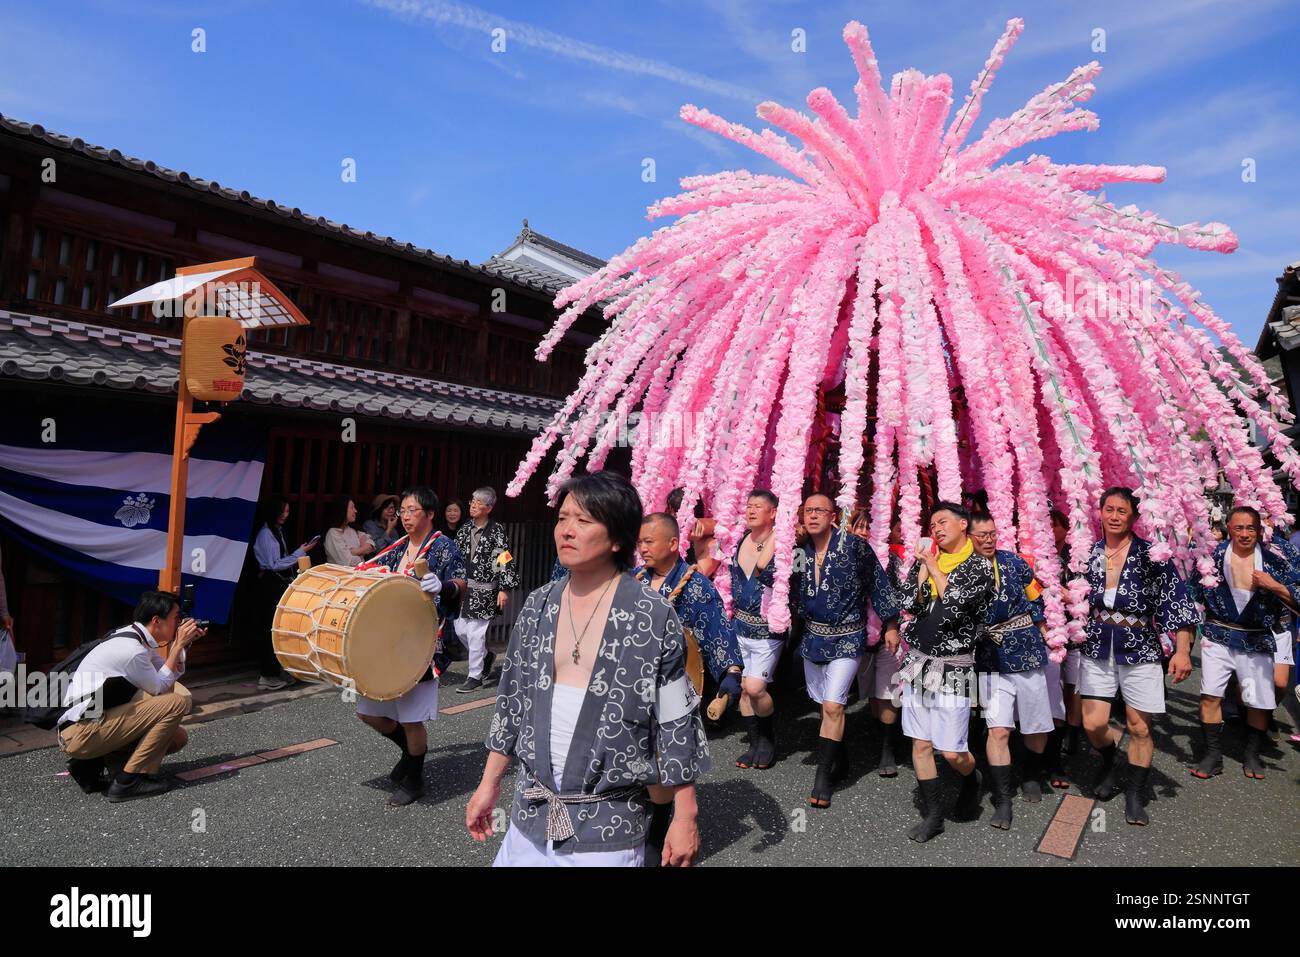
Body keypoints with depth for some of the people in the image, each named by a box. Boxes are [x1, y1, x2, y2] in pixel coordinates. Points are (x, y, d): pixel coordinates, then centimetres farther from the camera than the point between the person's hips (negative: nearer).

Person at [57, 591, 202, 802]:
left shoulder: (137, 638, 8)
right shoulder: (132, 650, -22)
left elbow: (174, 676, 13)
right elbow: (160, 688, -10)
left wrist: (182, 643, 1)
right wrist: (179, 645, -9)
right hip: (80, 734, -10)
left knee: (177, 737, 10)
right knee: (178, 702, -18)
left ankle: (94, 764, 10)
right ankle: (129, 781, -10)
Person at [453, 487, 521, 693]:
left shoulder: (496, 531, -10)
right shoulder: (466, 528, 9)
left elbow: (505, 560, -12)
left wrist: (504, 589, -16)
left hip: (484, 590, -7)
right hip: (464, 586, 7)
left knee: (476, 633, -4)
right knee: (461, 629, 11)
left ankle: (475, 677, 10)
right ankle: (486, 656, 35)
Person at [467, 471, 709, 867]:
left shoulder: (652, 615, -14)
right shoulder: (539, 606, 1)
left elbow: (677, 723, -9)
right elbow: (513, 699, 9)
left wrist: (684, 817, -7)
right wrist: (489, 784, 12)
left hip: (608, 826, -4)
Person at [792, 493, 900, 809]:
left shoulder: (854, 545, -14)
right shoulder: (800, 550, -1)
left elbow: (879, 584, -7)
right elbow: (793, 590, 14)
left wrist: (891, 623, -3)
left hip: (847, 639, -5)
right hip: (813, 637, 5)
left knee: (833, 706, -12)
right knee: (825, 705, 15)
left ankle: (824, 776, 1)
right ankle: (839, 759, 36)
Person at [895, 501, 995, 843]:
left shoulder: (980, 566, -6)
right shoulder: (925, 560, 10)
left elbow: (954, 608, -18)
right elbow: (910, 604, 2)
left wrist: (935, 568, -10)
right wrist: (925, 566, -5)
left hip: (953, 667, -5)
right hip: (917, 661, 5)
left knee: (951, 752, -2)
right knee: (920, 744, 7)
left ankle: (971, 781, 32)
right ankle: (933, 815, 22)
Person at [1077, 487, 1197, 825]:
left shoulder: (1151, 555, -7)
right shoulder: (1088, 554, 2)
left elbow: (1177, 602, -9)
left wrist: (1182, 650, -15)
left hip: (1139, 651, -2)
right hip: (1097, 650, 2)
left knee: (1139, 727, 5)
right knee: (1093, 725, 0)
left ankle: (1135, 795, 25)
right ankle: (1111, 764, 32)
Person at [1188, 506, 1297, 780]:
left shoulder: (1273, 561, -1)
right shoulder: (1214, 555, -3)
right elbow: (1193, 592, 6)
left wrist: (1274, 586, -16)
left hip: (1256, 642, 1)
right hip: (1218, 637, -1)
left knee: (1259, 701, 8)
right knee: (1210, 695, -5)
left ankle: (1252, 756, 30)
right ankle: (1212, 756, 8)